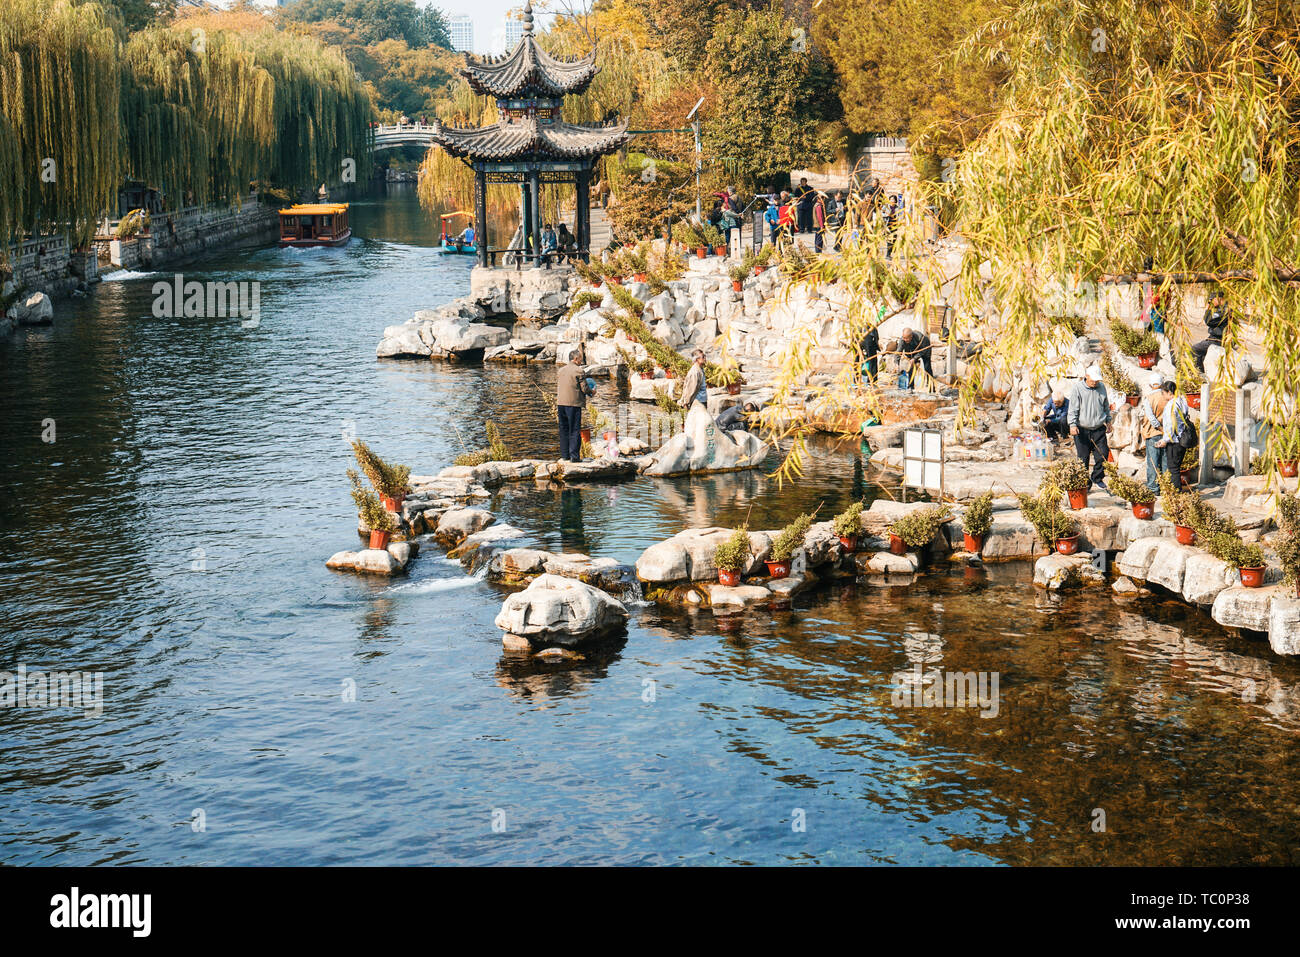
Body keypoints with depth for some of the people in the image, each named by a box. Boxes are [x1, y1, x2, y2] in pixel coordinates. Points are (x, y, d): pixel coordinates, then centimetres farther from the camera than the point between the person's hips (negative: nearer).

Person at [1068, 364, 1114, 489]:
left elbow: (1106, 407, 21)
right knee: (1083, 458, 1)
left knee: (1103, 454, -2)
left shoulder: (1101, 388, 8)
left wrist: (1108, 421, 21)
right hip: (1082, 430, -3)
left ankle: (1097, 478, 17)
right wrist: (1072, 425, -18)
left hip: (1099, 429, 3)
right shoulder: (1077, 388, -5)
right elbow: (1073, 409, -9)